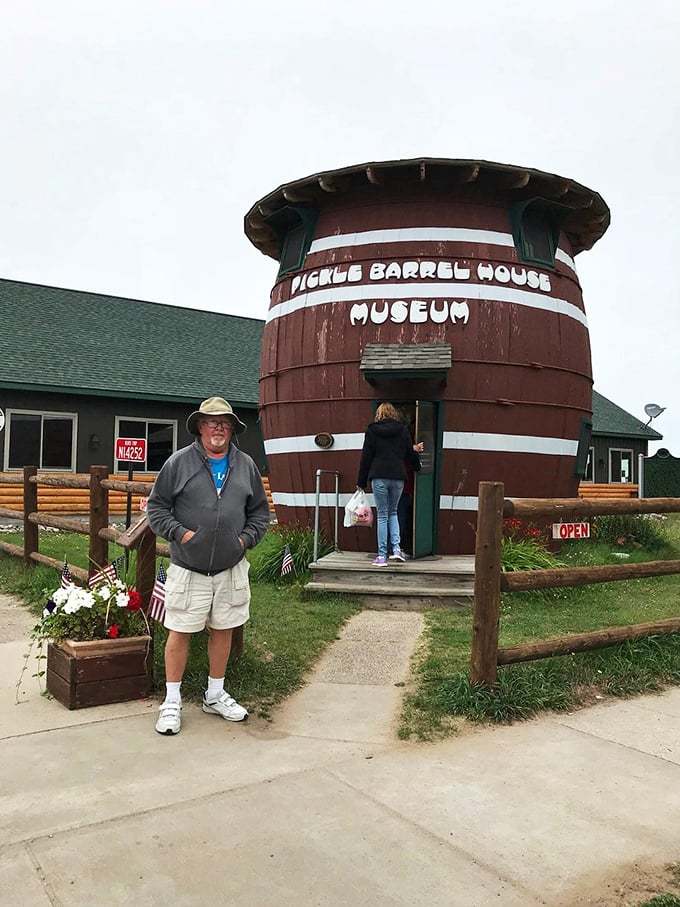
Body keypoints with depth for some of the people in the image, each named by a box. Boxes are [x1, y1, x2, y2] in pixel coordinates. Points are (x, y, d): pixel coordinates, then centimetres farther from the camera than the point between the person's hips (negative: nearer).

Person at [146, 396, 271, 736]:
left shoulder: (245, 465, 7)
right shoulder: (180, 462, -4)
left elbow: (260, 510, 15)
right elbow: (156, 506, 0)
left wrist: (246, 538, 1)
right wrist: (179, 532, -11)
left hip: (231, 568, 4)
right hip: (188, 568, -3)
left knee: (223, 629, 13)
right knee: (180, 632, 2)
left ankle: (215, 695, 30)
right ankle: (172, 702, 18)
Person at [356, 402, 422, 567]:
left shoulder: (372, 431, 3)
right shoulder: (402, 429, 8)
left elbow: (366, 457, 3)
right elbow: (410, 453, 13)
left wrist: (361, 482, 8)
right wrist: (417, 466, 35)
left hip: (379, 477, -2)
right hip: (398, 477, 2)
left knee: (382, 516, 4)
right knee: (393, 512, 18)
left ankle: (382, 556, 3)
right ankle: (396, 548, 2)